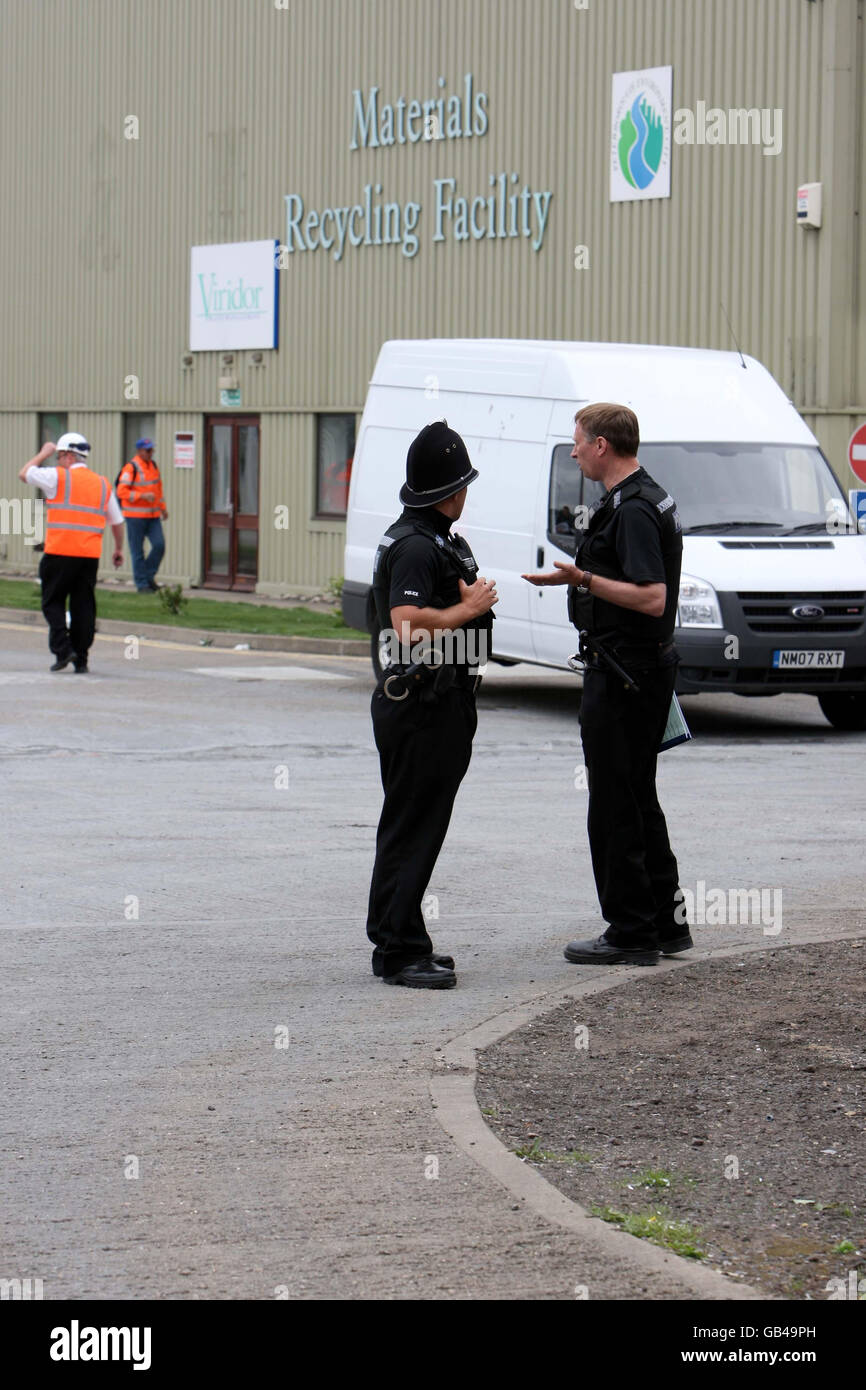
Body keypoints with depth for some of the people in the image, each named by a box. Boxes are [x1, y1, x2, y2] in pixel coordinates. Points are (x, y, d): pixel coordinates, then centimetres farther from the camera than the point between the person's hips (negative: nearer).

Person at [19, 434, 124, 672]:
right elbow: (117, 521, 18)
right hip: (90, 555, 4)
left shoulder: (58, 477, -3)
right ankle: (80, 659, 7)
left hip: (60, 553, -4)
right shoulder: (103, 484, 13)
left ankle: (63, 649, -7)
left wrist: (44, 453, 24)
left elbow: (24, 473, 11)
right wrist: (119, 548, 30)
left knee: (52, 602, 6)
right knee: (83, 606, 8)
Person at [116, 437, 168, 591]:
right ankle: (141, 584, 6)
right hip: (135, 516, -6)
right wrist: (142, 496, -23)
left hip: (153, 515, 6)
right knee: (137, 551, -1)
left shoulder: (154, 466, 13)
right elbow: (122, 491, -16)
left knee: (159, 545, -6)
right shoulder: (131, 468, -10)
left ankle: (149, 576, 12)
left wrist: (162, 508, 24)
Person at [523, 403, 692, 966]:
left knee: (615, 805, -4)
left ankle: (631, 934, 0)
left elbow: (652, 599, -27)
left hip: (621, 675, -11)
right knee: (640, 798, 16)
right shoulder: (653, 498, 14)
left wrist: (582, 579, -26)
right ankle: (667, 922, 21)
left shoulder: (631, 510, -19)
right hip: (651, 666, 11)